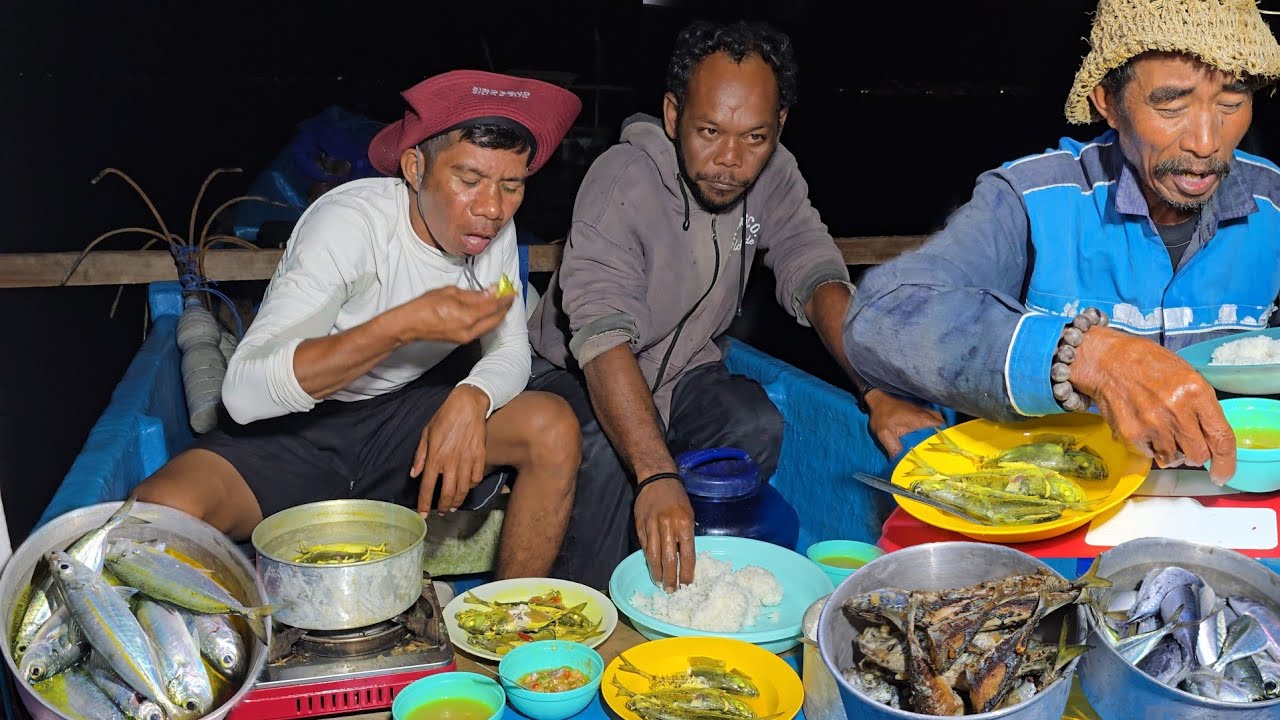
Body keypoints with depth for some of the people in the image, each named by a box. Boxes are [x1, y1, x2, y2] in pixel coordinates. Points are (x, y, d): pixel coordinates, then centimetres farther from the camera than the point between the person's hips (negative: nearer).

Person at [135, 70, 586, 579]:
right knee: (162, 509, -30)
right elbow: (243, 391, -33)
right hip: (293, 433, -4)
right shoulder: (350, 222, -25)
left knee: (555, 429, -18)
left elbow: (510, 351, 0)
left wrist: (470, 399, -24)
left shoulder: (493, 230, -7)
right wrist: (406, 325, -41)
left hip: (403, 418, 4)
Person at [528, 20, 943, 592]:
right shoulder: (622, 181, -28)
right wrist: (656, 477, -51)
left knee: (758, 425, -23)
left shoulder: (771, 174, -10)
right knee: (605, 450, -33)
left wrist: (879, 395, -34)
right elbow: (602, 336, -38)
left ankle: (697, 578, -2)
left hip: (683, 373, 4)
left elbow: (815, 278, -15)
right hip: (578, 374, -4)